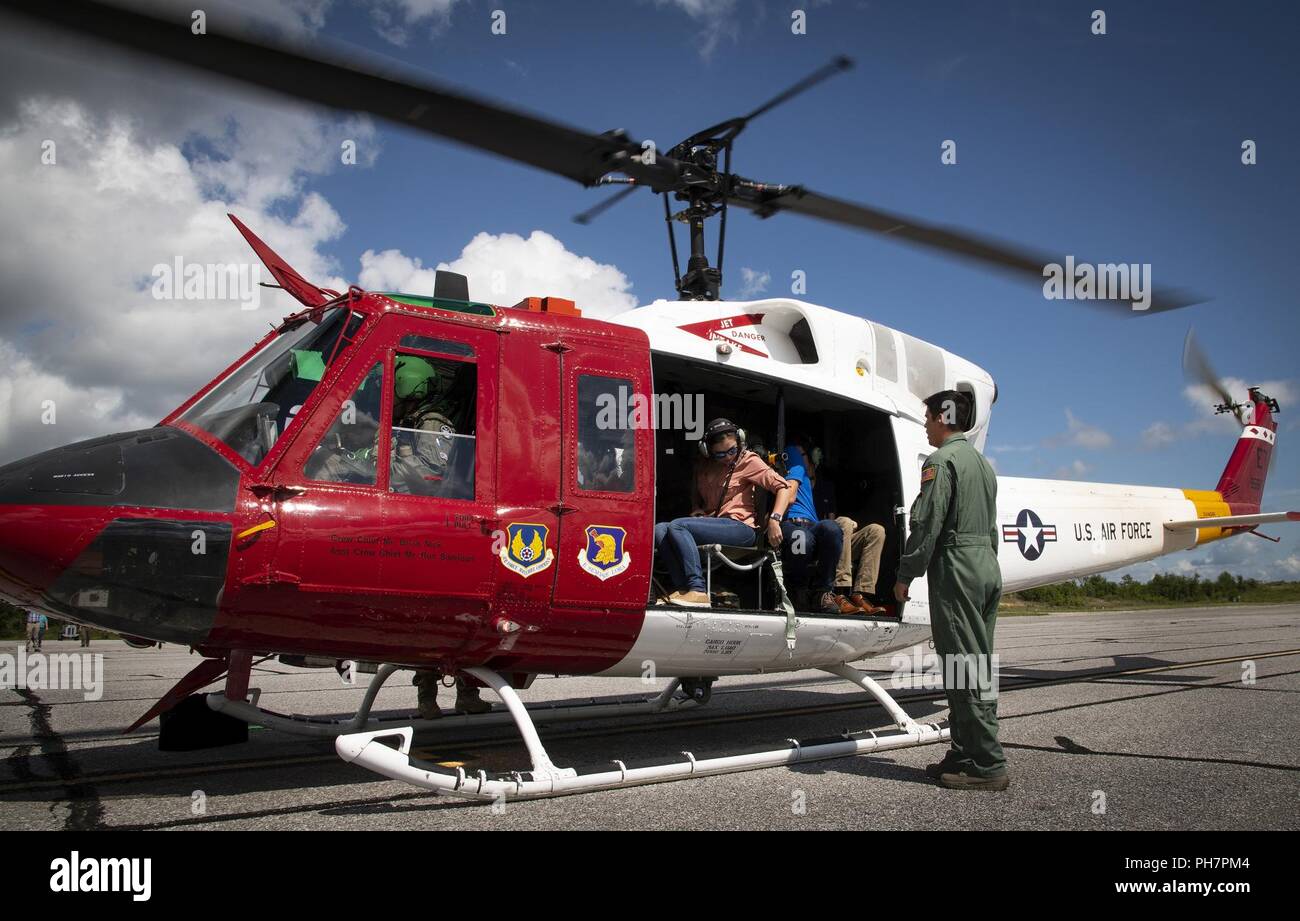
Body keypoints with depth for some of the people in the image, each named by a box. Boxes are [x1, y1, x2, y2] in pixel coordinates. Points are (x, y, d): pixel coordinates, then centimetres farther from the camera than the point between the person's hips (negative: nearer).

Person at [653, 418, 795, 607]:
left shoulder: (748, 460, 1)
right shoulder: (702, 466, 18)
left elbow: (785, 487, -5)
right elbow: (696, 495, 33)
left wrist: (774, 519, -19)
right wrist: (696, 509, 9)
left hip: (740, 527, -7)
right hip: (712, 524, 7)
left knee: (677, 526, -26)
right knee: (659, 530, -16)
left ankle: (697, 590, -34)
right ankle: (683, 589, -30)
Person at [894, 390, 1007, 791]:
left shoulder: (942, 460, -9)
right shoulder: (982, 462, 21)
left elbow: (926, 524, -16)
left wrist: (905, 575, -10)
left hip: (956, 570, -10)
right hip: (988, 567, 10)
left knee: (964, 667, -7)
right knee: (978, 666, 11)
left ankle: (987, 766, -7)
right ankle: (965, 754, 17)